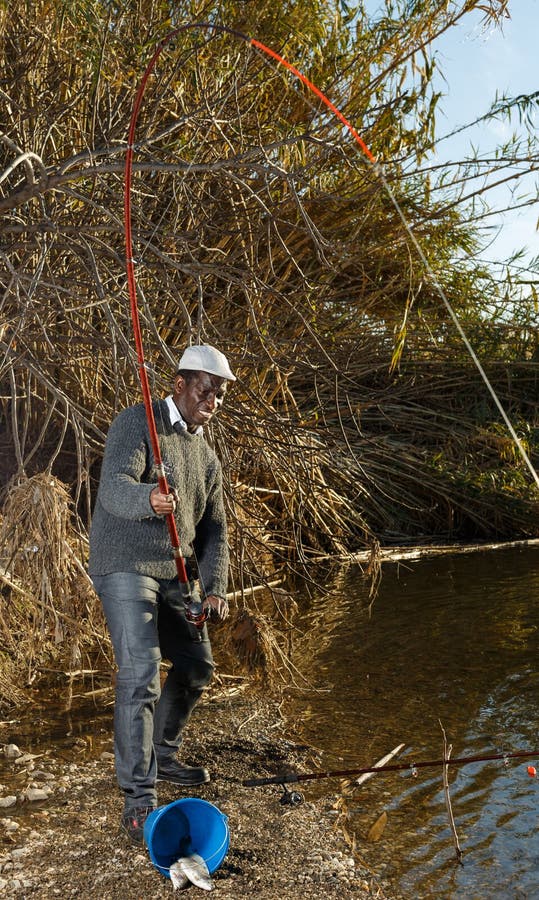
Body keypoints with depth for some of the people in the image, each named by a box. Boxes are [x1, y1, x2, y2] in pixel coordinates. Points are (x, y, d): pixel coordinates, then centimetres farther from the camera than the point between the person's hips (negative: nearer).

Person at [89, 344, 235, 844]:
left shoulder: (206, 455, 14)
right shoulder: (137, 422, -10)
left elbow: (213, 526, 14)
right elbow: (113, 488, -25)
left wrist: (213, 587, 0)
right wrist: (148, 498, -48)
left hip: (175, 573, 8)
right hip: (125, 565, -8)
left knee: (196, 665, 14)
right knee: (141, 670, -18)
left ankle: (161, 756, 34)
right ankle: (138, 796, -11)